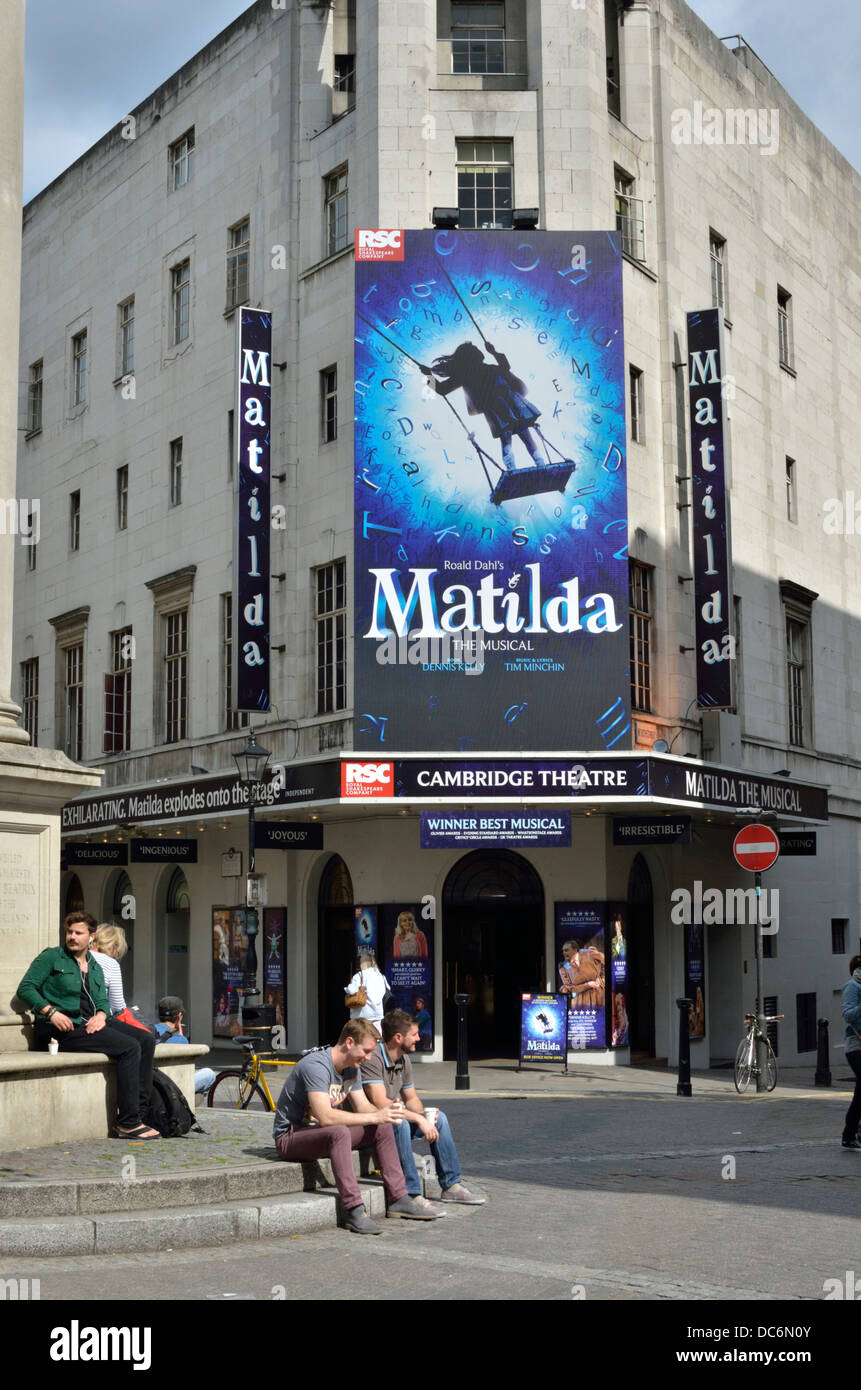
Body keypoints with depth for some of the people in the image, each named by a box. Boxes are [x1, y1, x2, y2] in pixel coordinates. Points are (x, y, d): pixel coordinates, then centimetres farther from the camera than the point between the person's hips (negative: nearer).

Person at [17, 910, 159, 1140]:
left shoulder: (95, 968, 23)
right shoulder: (52, 957, 4)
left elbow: (102, 1001, 18)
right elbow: (26, 987, -4)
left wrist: (101, 1015, -7)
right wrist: (51, 1012, -16)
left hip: (93, 1023, 7)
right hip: (67, 1028, -7)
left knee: (146, 1040, -13)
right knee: (130, 1047, -24)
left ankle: (139, 1110, -15)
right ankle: (128, 1123, -24)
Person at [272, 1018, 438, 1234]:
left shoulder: (352, 1069, 4)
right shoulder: (316, 1065, -26)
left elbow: (363, 1106, 8)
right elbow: (325, 1117, -34)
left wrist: (385, 1111, -15)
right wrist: (375, 1117, -31)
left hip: (322, 1134, 9)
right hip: (290, 1137, -9)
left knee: (382, 1127, -2)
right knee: (339, 1133, -37)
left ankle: (397, 1199, 1)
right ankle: (354, 1211, -38)